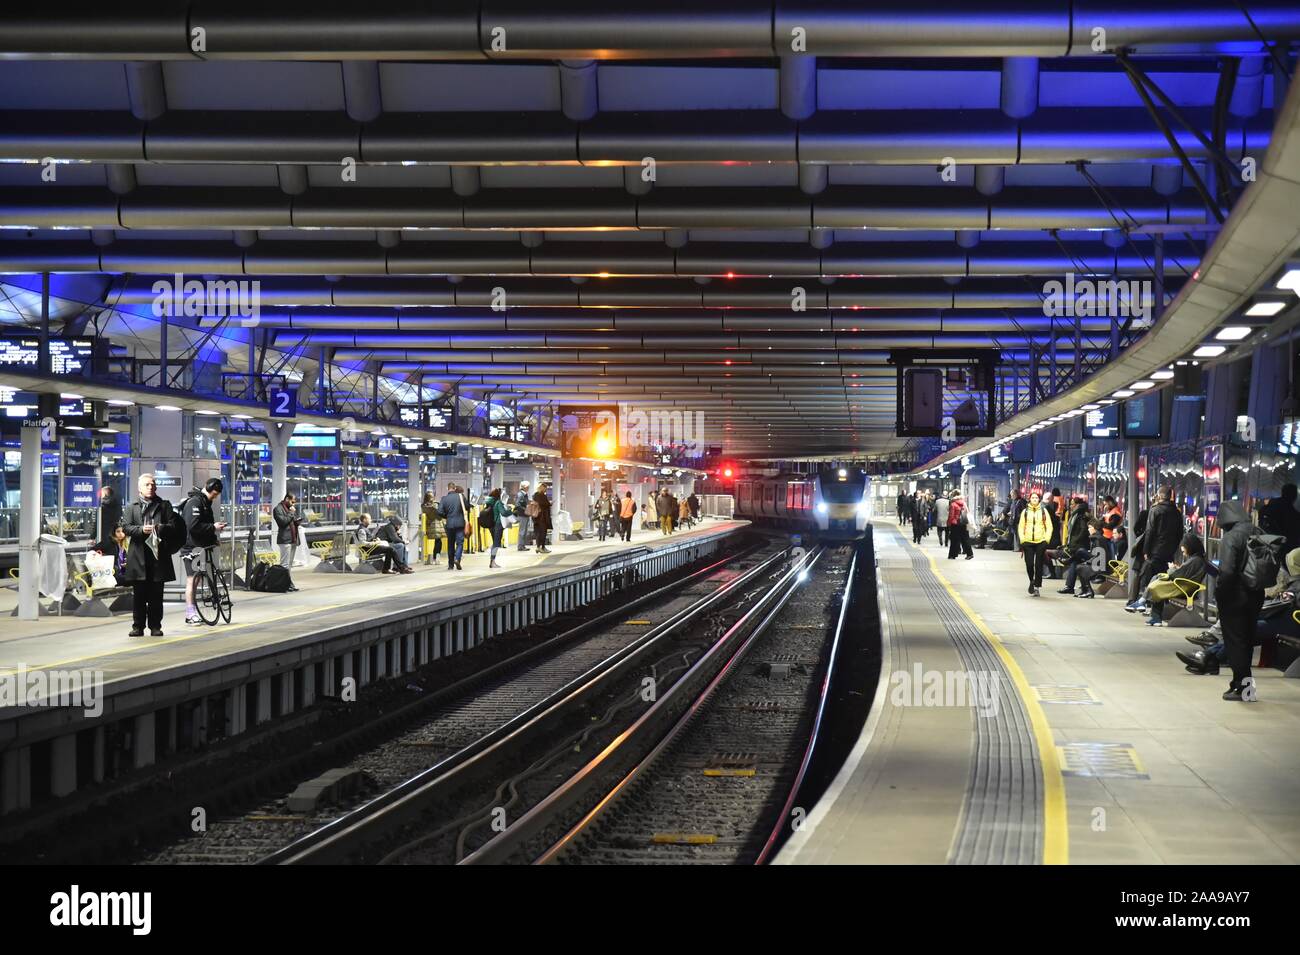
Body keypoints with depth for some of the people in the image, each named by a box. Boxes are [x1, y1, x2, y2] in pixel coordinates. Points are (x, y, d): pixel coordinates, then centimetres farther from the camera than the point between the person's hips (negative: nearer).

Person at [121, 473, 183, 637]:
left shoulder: (164, 506, 13)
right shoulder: (131, 507, 12)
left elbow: (174, 526, 5)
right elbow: (125, 528, 0)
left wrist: (161, 528, -15)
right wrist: (141, 530, -16)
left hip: (158, 556, 0)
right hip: (138, 557, 0)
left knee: (156, 595, 2)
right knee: (139, 594, 2)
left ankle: (155, 626, 7)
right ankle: (138, 626, 7)